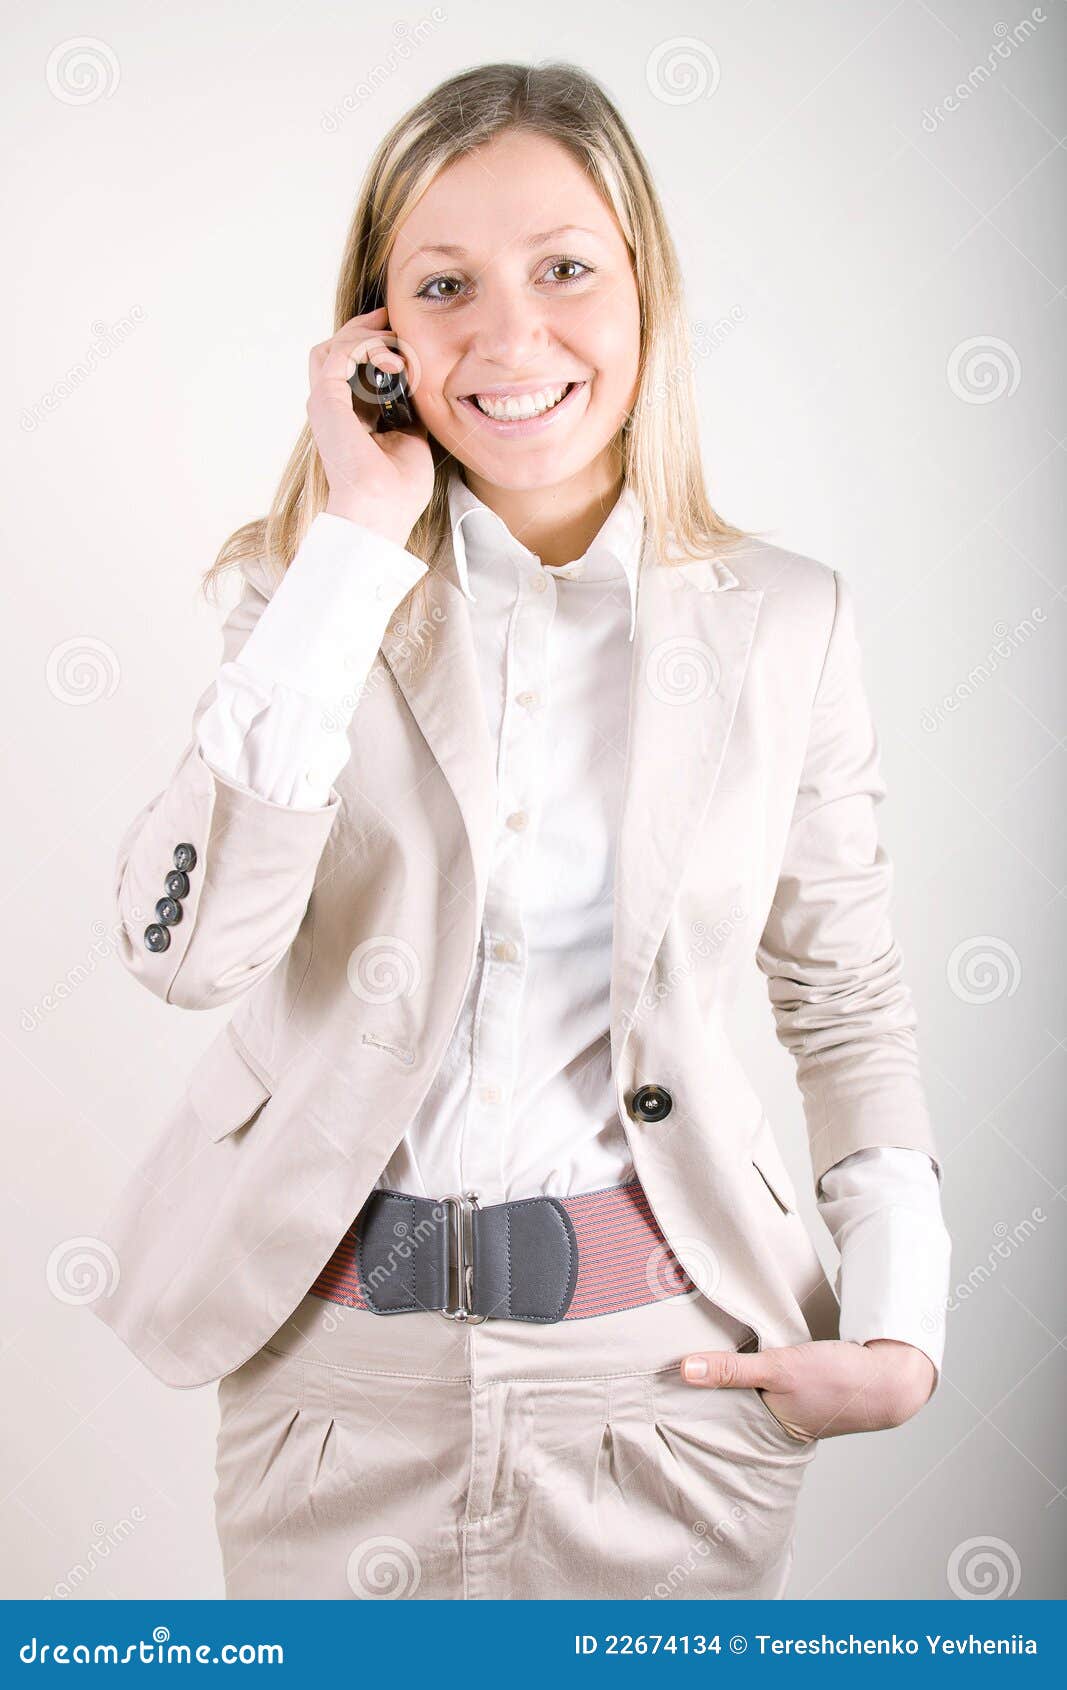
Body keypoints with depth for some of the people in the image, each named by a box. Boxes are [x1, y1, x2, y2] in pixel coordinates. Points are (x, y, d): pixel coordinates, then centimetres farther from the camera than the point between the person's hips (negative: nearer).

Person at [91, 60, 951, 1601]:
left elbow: (847, 1002, 6)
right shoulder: (319, 589, -3)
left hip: (661, 1358, 0)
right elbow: (187, 946, -20)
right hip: (337, 1348, 1)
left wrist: (898, 1330, -2)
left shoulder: (785, 621, -3)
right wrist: (363, 540, -18)